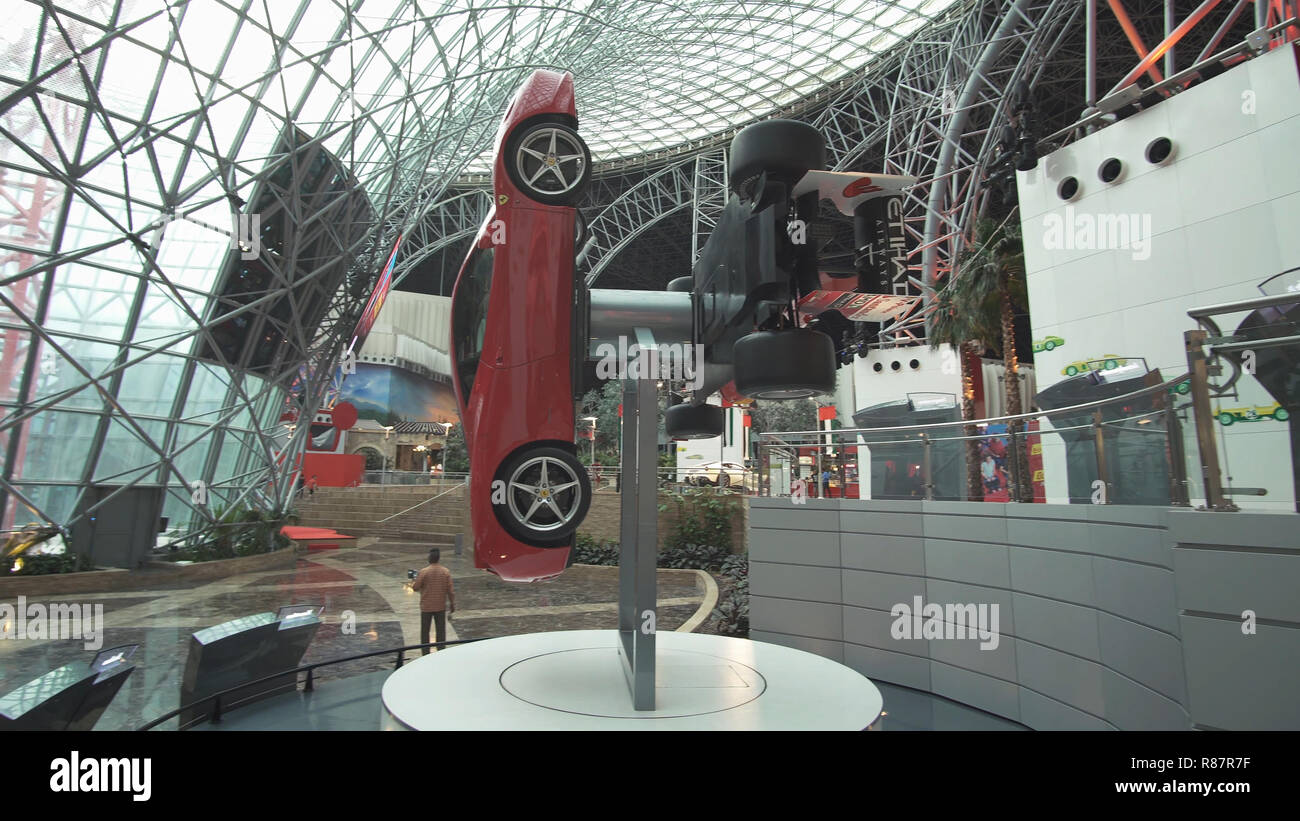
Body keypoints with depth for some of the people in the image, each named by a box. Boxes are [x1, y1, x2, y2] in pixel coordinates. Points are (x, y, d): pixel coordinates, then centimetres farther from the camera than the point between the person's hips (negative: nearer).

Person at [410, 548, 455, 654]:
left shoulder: (423, 572, -14)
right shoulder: (446, 572, -6)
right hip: (441, 607, 2)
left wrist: (412, 583, 16)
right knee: (441, 631, 11)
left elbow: (415, 588, -7)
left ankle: (426, 654, 12)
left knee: (425, 631, 10)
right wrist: (452, 604, 6)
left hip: (426, 607, -2)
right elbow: (451, 590, -4)